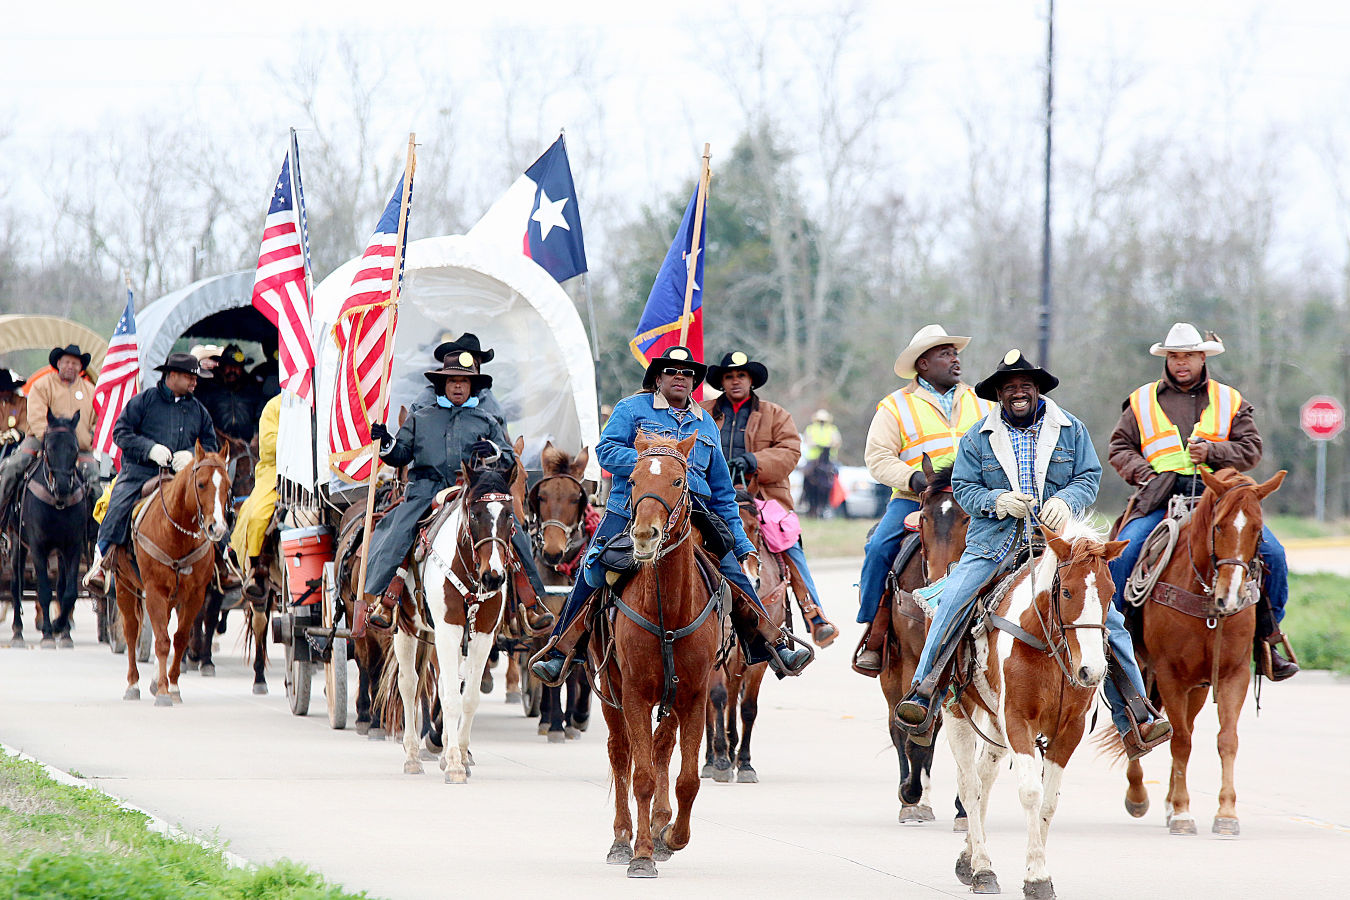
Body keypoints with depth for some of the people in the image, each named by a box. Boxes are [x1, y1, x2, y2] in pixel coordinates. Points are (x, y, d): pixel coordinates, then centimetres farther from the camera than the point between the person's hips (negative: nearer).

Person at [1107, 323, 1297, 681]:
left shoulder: (1230, 402, 16)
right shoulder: (1142, 402, 16)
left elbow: (1251, 449, 10)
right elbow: (1120, 448, 14)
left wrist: (1213, 451, -8)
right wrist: (1145, 474, -5)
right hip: (1160, 499, -1)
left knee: (1272, 554, -17)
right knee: (1120, 557, -25)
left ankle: (1266, 639, -4)